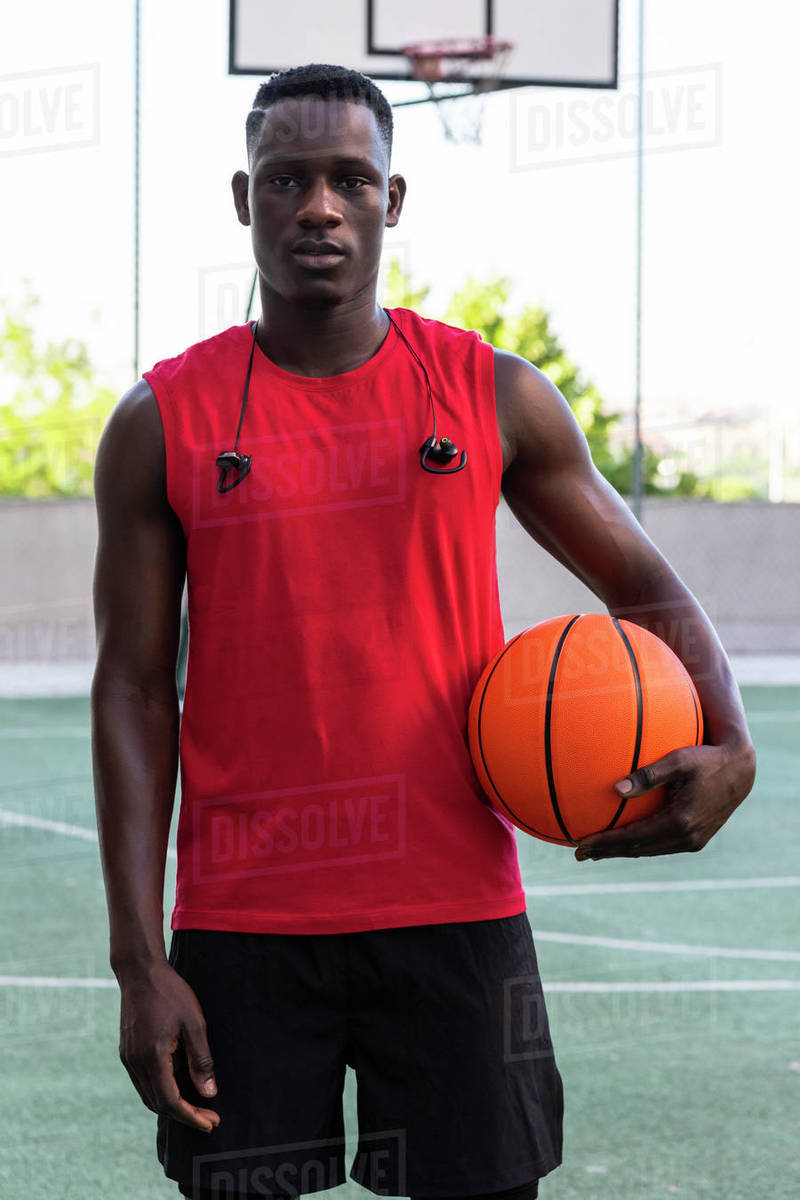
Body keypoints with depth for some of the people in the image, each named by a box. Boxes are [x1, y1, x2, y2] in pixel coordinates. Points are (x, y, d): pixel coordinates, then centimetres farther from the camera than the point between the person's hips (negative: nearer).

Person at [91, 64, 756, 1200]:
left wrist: (728, 747, -9)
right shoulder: (163, 424, 2)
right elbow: (133, 692, 1)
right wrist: (139, 963, -6)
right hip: (243, 925, 0)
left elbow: (644, 584, 12)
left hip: (456, 908, 1)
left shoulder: (496, 397, 4)